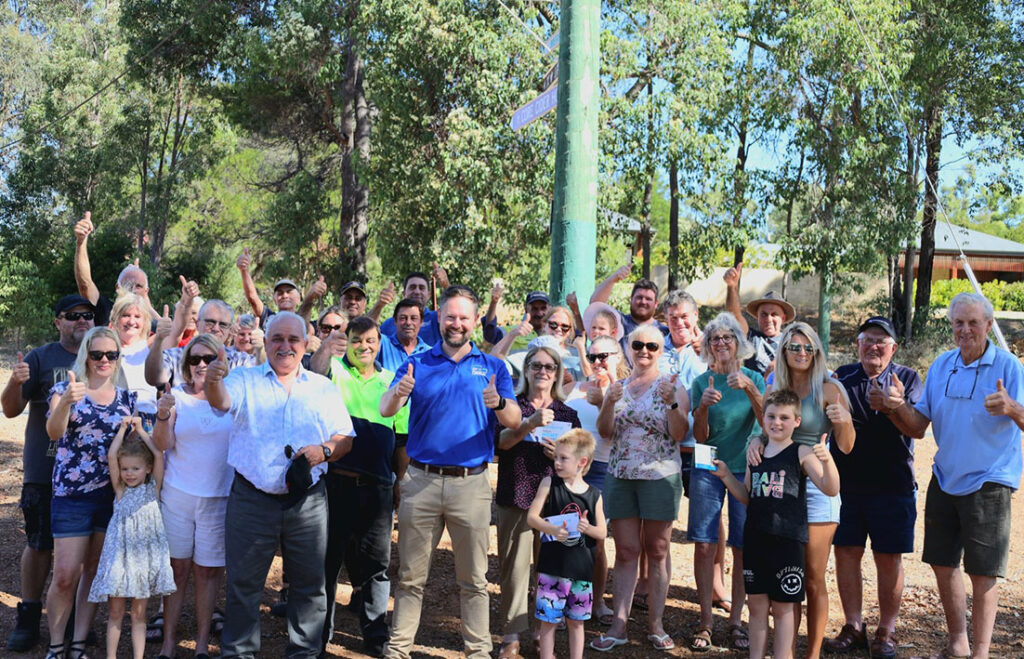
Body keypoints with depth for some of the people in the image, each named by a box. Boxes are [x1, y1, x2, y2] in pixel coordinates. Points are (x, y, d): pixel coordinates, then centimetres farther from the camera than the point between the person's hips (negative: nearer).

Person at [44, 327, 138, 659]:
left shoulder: (127, 398, 8)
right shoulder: (66, 389, -1)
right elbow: (53, 432, -16)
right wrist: (66, 402, -36)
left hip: (114, 494, 3)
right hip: (72, 494, -3)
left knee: (95, 572, 10)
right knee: (65, 576, -4)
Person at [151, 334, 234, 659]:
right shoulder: (177, 396, 0)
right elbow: (163, 445, -7)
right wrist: (163, 416, -23)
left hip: (219, 498, 0)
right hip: (178, 494, 0)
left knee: (208, 569, 7)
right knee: (177, 567, 5)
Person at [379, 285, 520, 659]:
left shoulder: (492, 367, 8)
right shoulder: (418, 364, 8)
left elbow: (514, 422, -3)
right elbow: (385, 411, -5)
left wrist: (498, 403, -26)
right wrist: (398, 393, -29)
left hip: (471, 483, 0)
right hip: (421, 479, 0)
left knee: (473, 578, 7)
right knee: (411, 574, 7)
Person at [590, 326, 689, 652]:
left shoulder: (671, 386, 1)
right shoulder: (617, 386, 11)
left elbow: (679, 434, -9)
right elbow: (605, 431, 0)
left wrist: (671, 403, -24)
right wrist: (609, 403, -17)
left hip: (660, 477, -2)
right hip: (620, 477, 3)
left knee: (657, 552, 5)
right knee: (625, 551, 5)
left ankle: (655, 625, 13)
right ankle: (618, 625, 8)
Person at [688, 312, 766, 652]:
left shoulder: (753, 379, 3)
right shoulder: (702, 382, 3)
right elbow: (699, 436, -2)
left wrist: (749, 389, -26)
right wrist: (703, 407, -20)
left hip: (745, 469, 0)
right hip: (708, 468, 0)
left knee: (743, 548, 1)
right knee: (704, 545, -4)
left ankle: (736, 620, 13)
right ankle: (706, 621, 6)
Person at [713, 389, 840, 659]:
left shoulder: (802, 453, -6)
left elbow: (831, 489, -14)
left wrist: (826, 460, -30)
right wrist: (726, 475, 5)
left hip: (788, 540, -5)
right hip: (755, 537, 5)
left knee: (783, 607, 6)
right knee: (756, 603, 12)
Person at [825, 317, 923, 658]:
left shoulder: (907, 378, 4)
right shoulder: (843, 376, 9)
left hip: (892, 485, -2)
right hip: (846, 482, 2)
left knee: (888, 559, 4)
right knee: (846, 553, 5)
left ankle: (886, 631, 17)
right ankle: (853, 627, 18)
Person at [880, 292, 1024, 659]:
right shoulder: (941, 366, 5)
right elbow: (917, 428, 4)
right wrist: (898, 407, -15)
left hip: (988, 483, -5)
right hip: (945, 479, 5)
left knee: (982, 571, 1)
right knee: (942, 562, 12)